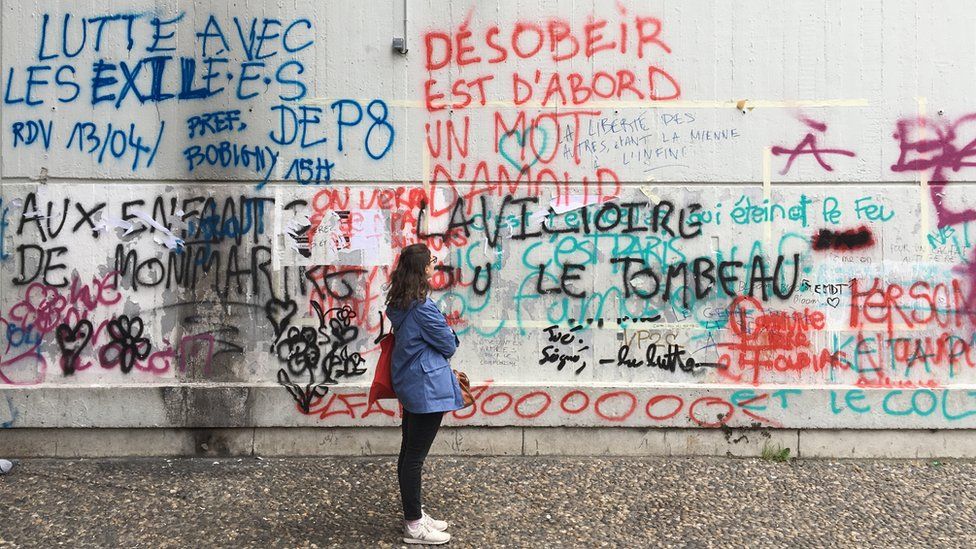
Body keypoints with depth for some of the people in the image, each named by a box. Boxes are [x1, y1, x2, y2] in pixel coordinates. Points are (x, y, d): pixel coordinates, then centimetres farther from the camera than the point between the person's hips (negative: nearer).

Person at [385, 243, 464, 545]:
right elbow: (448, 346, -12)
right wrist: (452, 336, 11)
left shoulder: (398, 303, 7)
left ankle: (414, 514, 26)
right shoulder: (423, 307, -21)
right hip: (427, 387, -10)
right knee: (416, 456, -2)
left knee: (409, 453, 15)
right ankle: (414, 526, 7)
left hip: (409, 383, 10)